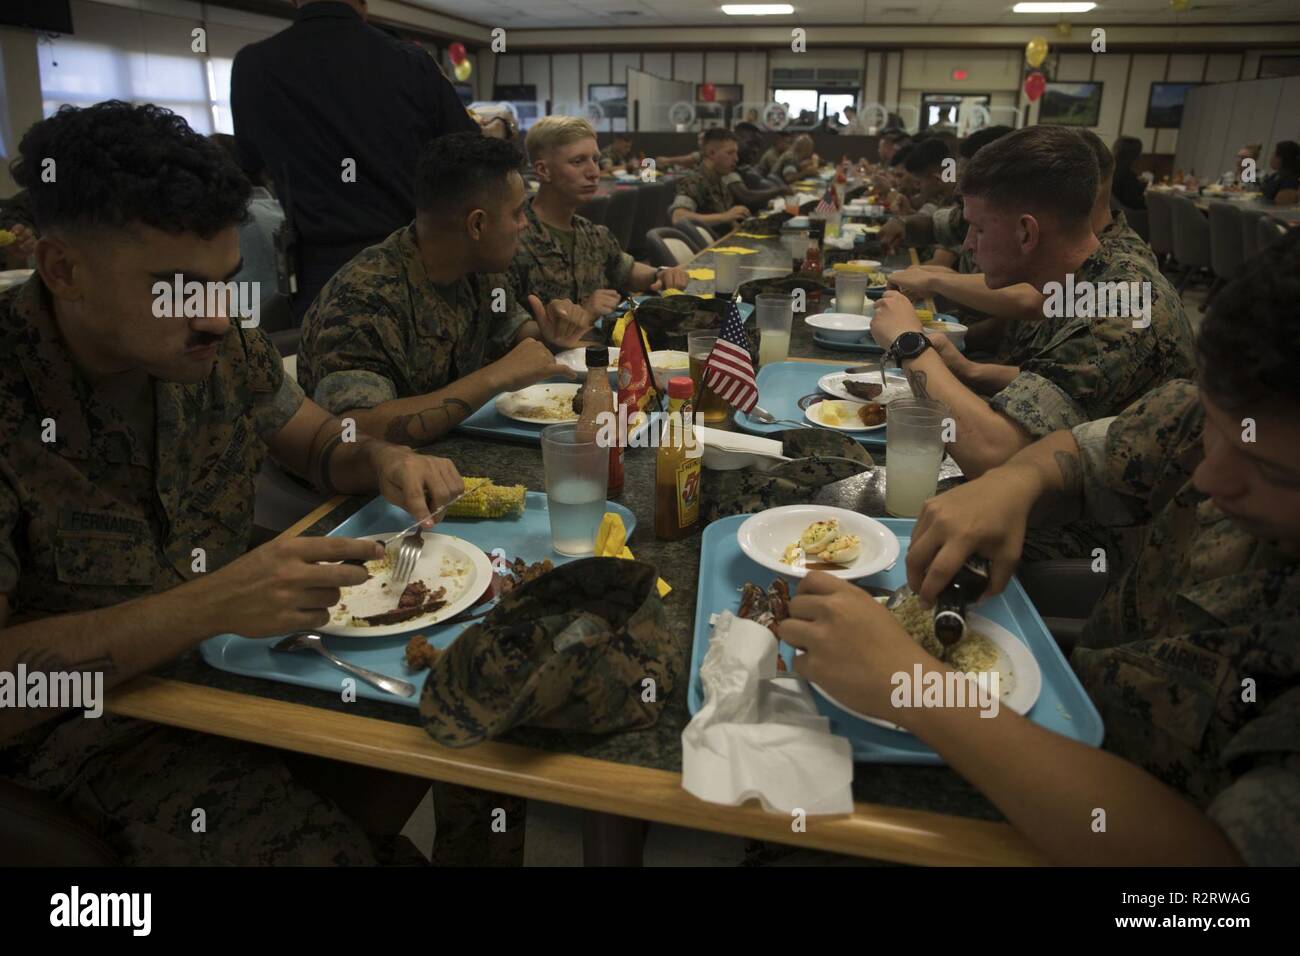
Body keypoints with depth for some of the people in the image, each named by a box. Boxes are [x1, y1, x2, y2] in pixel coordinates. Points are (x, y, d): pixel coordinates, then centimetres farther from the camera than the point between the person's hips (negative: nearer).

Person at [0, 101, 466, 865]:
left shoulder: (221, 344, -7)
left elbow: (317, 441, 8)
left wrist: (384, 461, -14)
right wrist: (207, 606, -35)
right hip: (90, 718, -5)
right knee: (314, 847, -24)